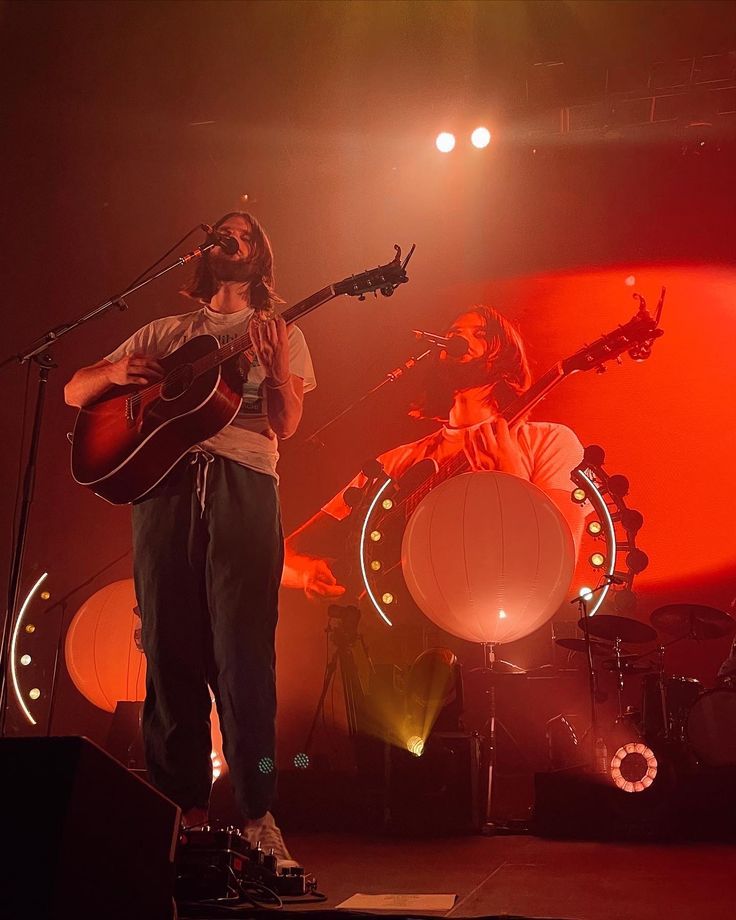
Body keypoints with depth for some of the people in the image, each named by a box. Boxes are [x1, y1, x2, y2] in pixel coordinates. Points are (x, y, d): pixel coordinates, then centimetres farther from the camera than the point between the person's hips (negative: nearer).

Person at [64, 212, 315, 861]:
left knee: (242, 650, -10)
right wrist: (115, 373, 0)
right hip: (164, 479, 2)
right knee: (170, 648, -1)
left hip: (243, 486, -2)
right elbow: (74, 392, 22)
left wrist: (277, 370, -15)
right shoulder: (163, 334, 23)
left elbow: (286, 426, 4)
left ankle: (258, 814, -6)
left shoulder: (282, 335, 19)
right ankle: (185, 810, 8)